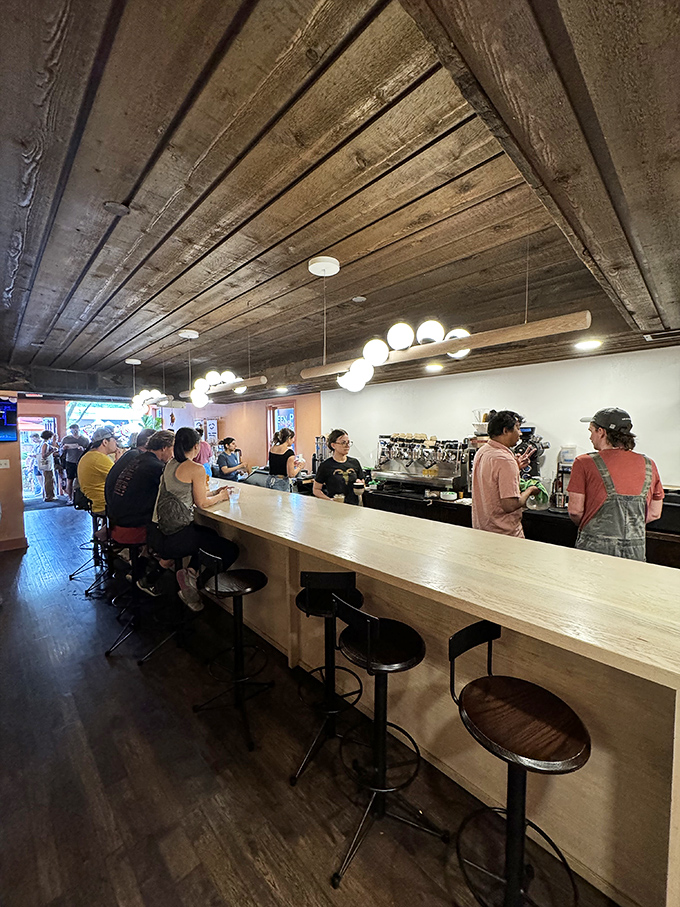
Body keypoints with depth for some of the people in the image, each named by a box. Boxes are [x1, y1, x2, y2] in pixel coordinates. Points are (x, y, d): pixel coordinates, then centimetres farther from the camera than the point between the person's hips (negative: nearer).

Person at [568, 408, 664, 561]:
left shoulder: (584, 463, -8)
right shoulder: (649, 465, 6)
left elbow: (575, 510, -9)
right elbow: (655, 514, 12)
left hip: (596, 547, -4)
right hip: (636, 551, 4)